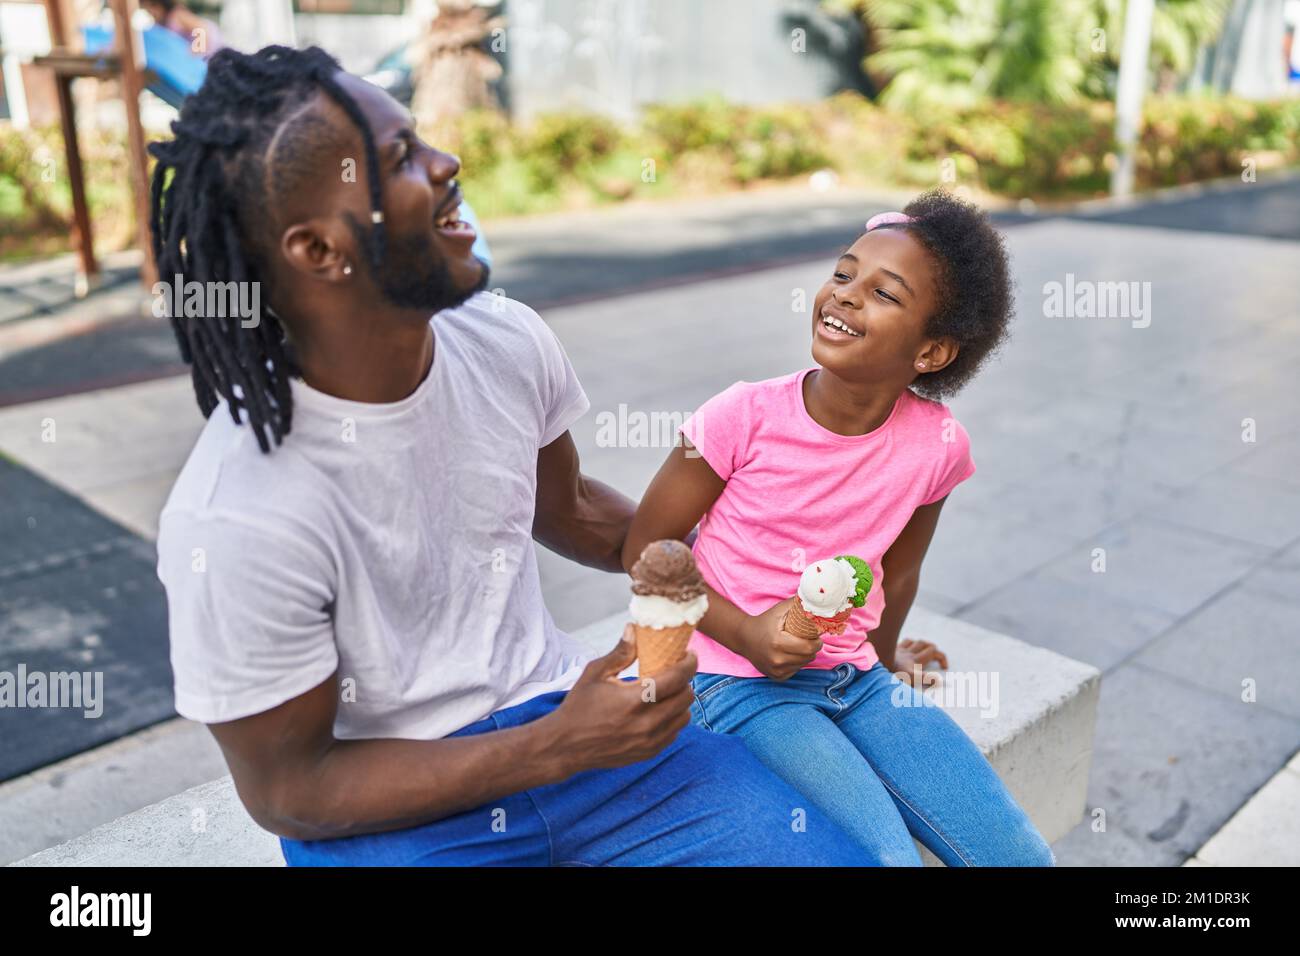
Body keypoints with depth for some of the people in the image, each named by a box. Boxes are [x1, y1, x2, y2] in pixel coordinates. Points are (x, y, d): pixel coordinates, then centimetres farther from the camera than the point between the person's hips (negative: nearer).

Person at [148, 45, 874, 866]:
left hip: (556, 712, 4)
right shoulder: (235, 520, -25)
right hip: (384, 810, -3)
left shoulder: (509, 343, -9)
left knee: (834, 853, -7)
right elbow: (287, 788, -13)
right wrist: (560, 748, -21)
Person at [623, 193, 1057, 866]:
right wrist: (748, 635, -19)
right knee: (885, 856, -22)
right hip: (738, 683, -4)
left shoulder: (938, 443, -8)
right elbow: (646, 550, -8)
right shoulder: (746, 416, -17)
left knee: (1023, 858, 0)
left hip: (856, 679, 4)